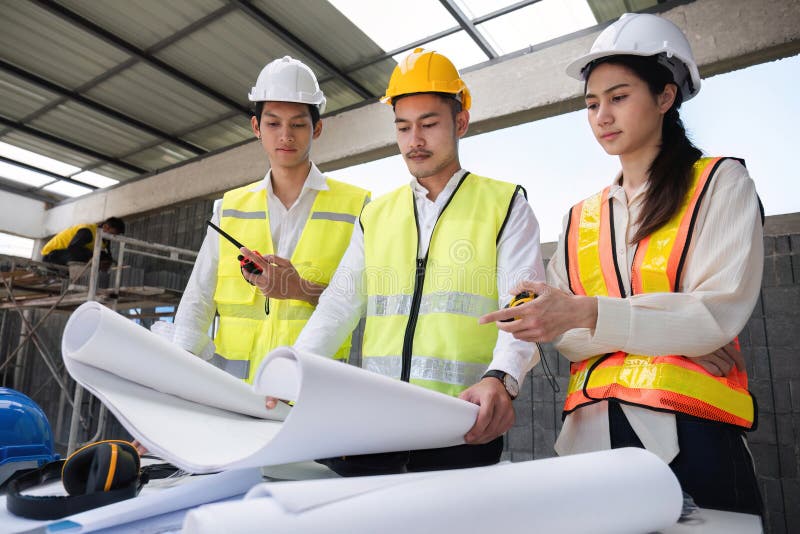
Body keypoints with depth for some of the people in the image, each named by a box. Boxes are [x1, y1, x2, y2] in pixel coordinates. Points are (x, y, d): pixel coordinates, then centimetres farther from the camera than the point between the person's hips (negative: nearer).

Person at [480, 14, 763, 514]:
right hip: (592, 432, 3)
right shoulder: (579, 220, 13)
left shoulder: (721, 182, 3)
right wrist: (673, 334, -13)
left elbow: (718, 313, -11)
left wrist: (588, 313, -24)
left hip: (689, 433, -3)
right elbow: (566, 335, 2)